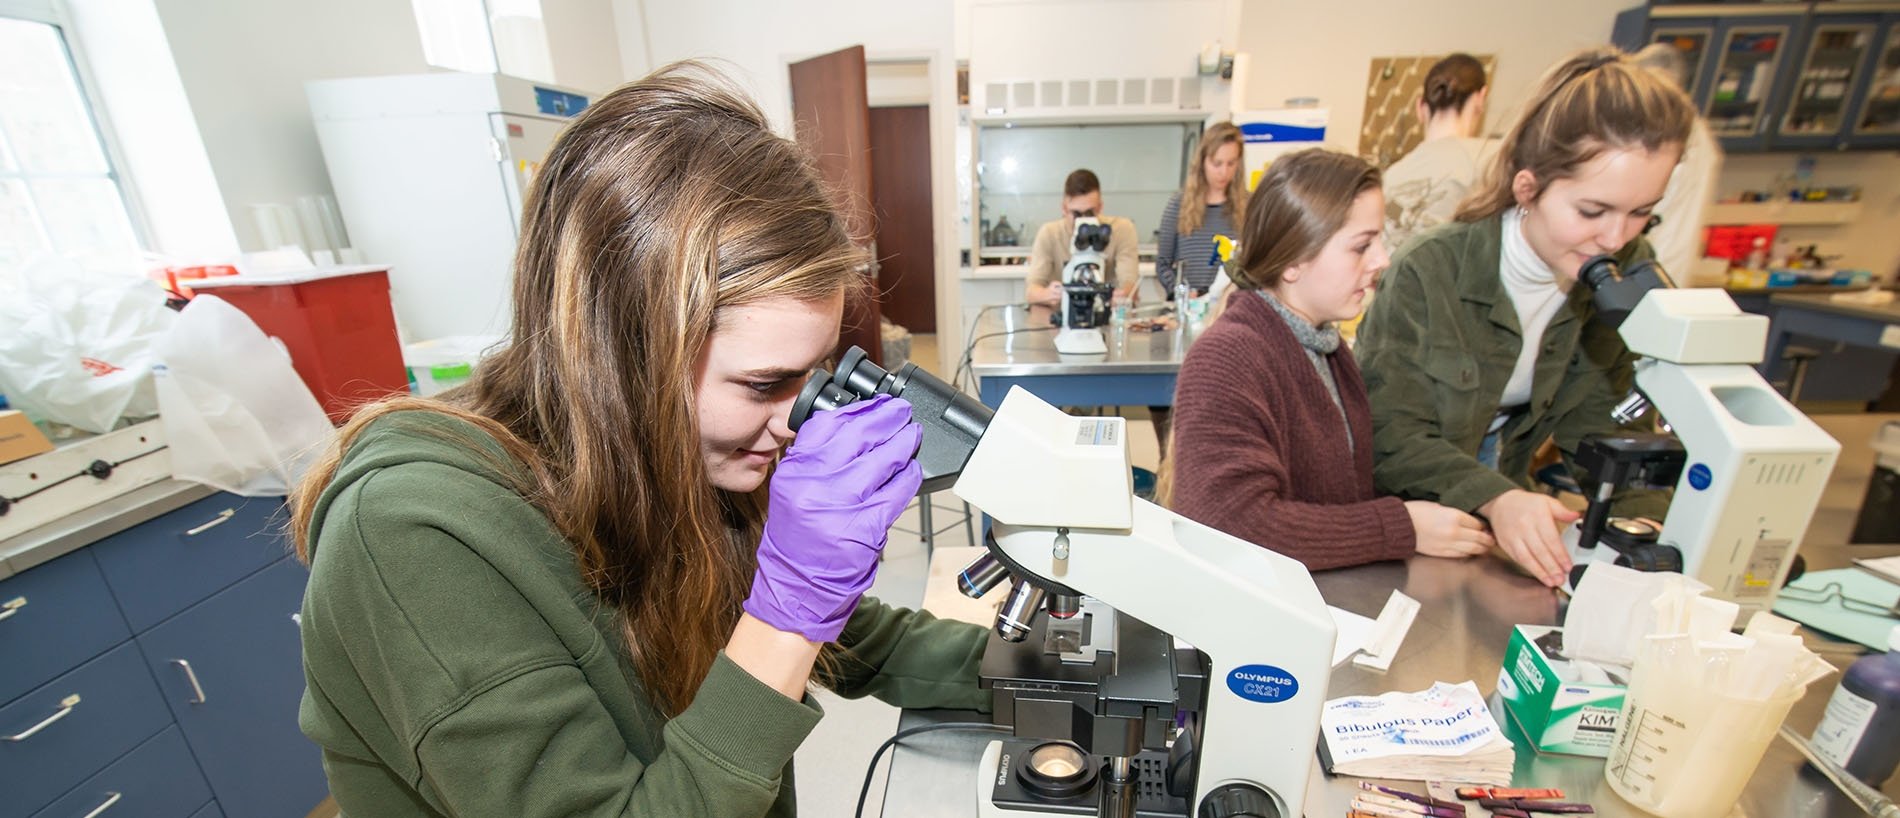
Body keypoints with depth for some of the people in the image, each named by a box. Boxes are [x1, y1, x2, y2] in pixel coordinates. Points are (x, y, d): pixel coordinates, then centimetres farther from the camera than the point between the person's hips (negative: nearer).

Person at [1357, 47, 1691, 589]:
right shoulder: (1427, 274, -22)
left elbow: (1605, 426, -3)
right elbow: (1391, 437, -21)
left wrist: (1640, 517, -20)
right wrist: (1493, 498, -36)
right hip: (1399, 519, -5)